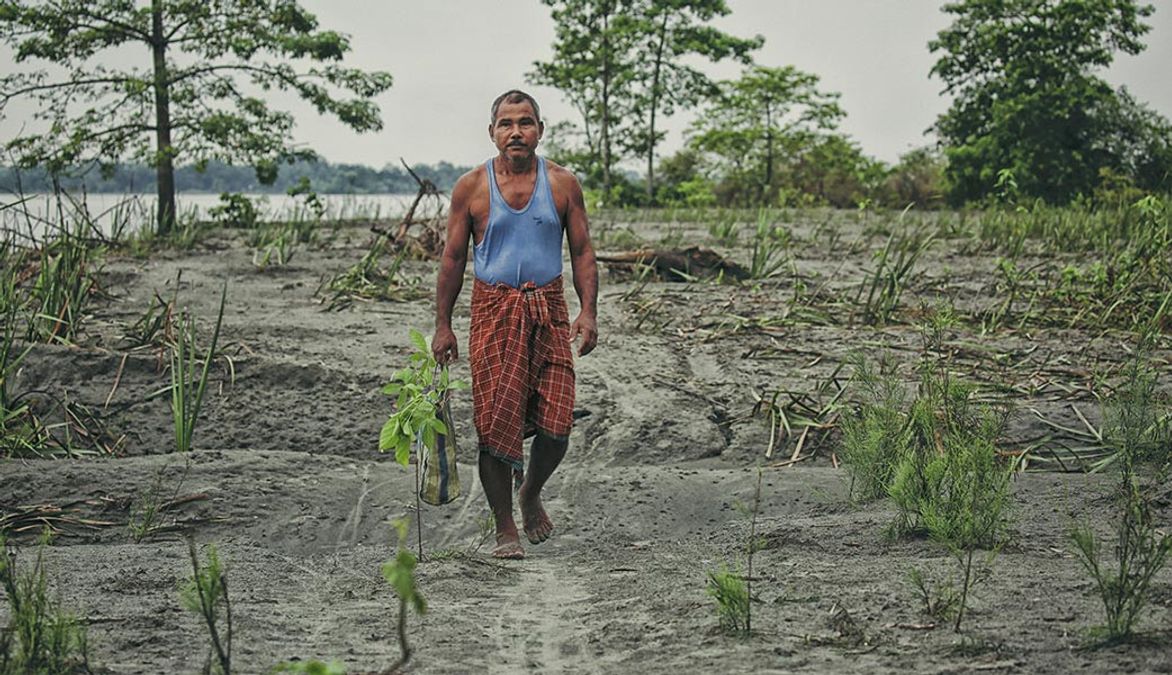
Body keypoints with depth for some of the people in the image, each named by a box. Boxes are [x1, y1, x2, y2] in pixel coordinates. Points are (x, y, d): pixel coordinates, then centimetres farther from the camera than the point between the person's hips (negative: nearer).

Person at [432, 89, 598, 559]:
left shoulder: (562, 184, 5)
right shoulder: (472, 187, 2)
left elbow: (582, 252, 7)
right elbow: (453, 258, 6)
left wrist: (588, 311, -5)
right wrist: (442, 324, 3)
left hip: (549, 310, 1)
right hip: (493, 309, -1)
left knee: (555, 424, -5)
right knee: (495, 423, -5)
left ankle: (531, 493, 26)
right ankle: (505, 529, 7)